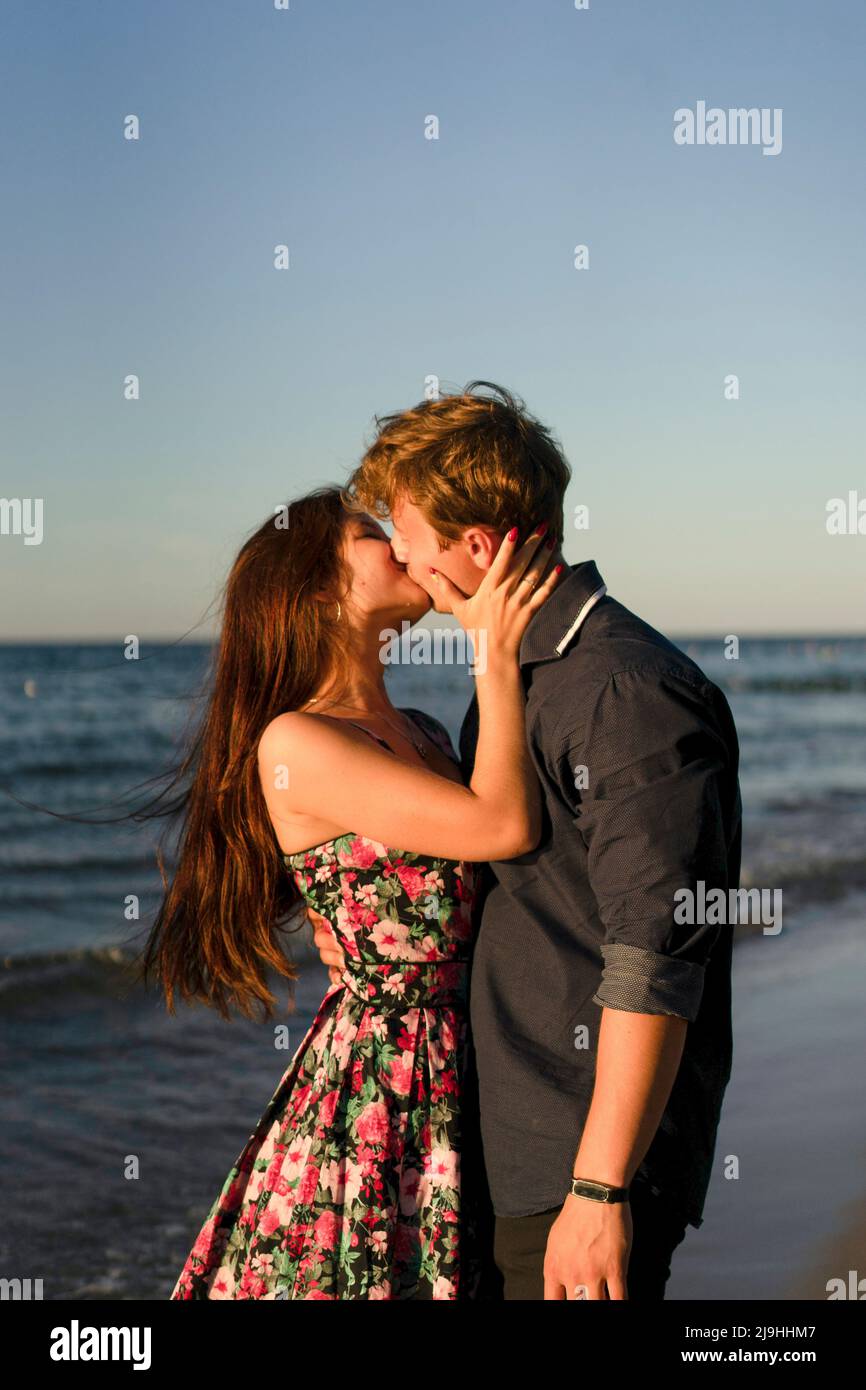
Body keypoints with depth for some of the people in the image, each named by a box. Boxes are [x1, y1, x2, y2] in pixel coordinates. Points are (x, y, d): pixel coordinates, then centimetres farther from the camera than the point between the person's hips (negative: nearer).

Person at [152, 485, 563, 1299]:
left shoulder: (424, 733, 12)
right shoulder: (294, 745, -14)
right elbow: (504, 826, -20)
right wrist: (495, 654, -13)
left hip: (458, 1076, 7)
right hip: (371, 1096, -7)